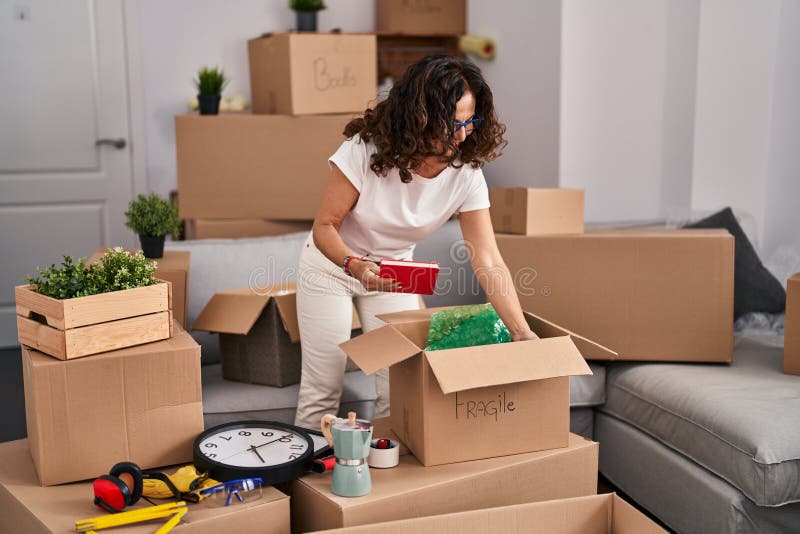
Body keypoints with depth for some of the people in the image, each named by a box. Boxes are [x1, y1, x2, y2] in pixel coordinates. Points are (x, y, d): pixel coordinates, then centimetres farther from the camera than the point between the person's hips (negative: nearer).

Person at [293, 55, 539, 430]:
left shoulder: (466, 175, -19)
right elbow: (324, 227, -21)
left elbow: (488, 262, -20)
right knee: (322, 390, -1)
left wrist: (522, 332, -30)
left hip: (394, 271, 3)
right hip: (332, 262, -3)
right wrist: (356, 266, -41)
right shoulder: (366, 151, -27)